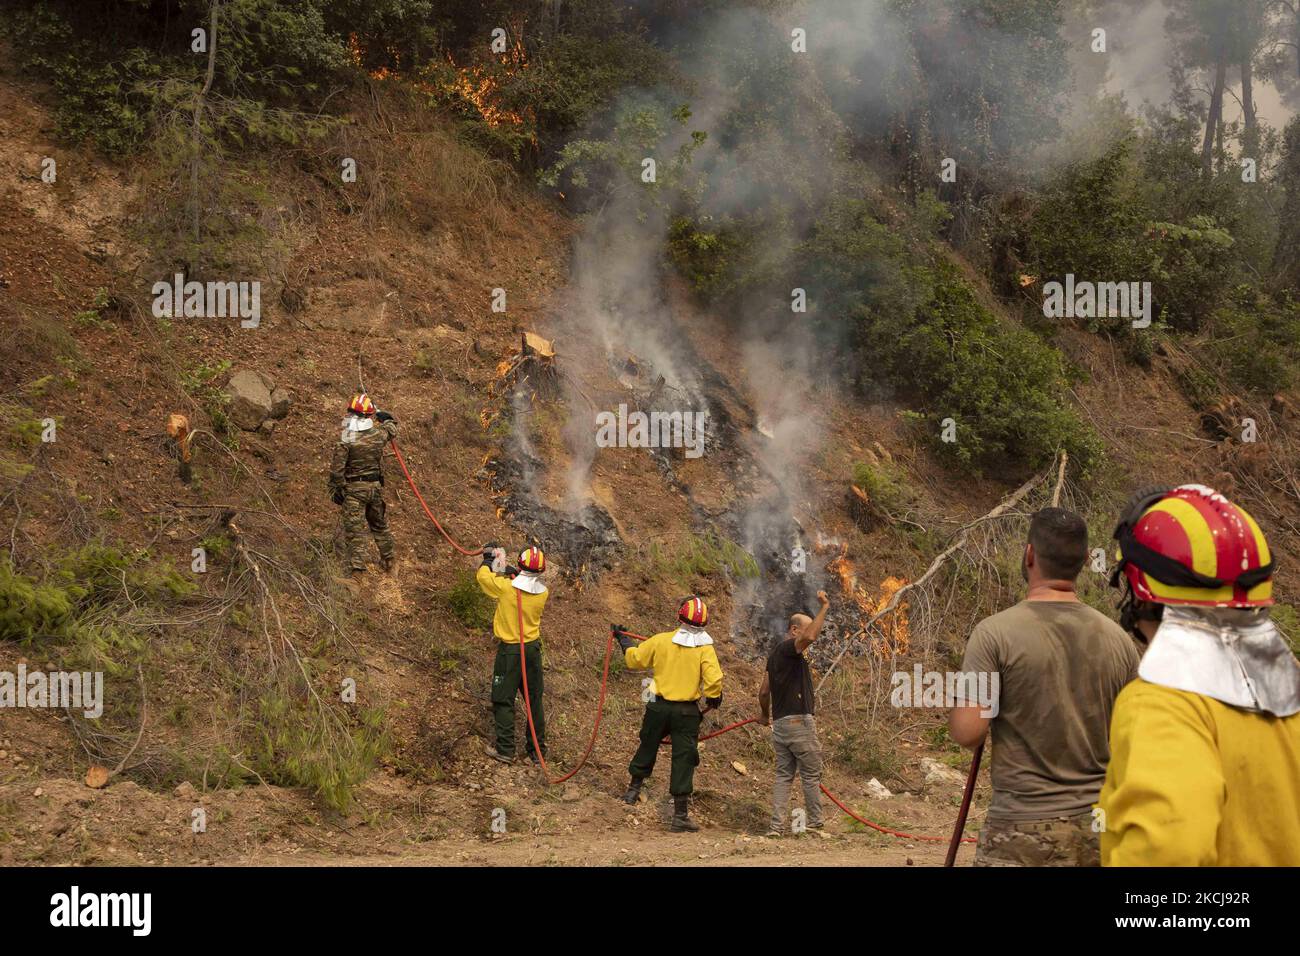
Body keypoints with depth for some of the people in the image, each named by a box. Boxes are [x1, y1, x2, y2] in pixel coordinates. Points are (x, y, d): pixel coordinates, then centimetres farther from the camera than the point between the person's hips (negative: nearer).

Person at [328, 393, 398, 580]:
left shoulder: (345, 440, -16)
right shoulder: (378, 435, -5)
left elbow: (337, 468, -15)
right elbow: (392, 428, 19)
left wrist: (335, 490, -4)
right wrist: (380, 413, 36)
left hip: (353, 488, -4)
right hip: (375, 486, 4)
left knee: (354, 530, -3)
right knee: (379, 524, 23)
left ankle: (357, 571, -10)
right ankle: (388, 560, 38)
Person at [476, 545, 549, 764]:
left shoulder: (506, 588, -18)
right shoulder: (543, 593, -7)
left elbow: (483, 575, 0)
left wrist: (488, 557, 17)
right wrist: (514, 575, 18)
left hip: (509, 650, -4)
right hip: (533, 648, 4)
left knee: (504, 701, 6)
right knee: (534, 699, 12)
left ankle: (505, 750, 7)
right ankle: (538, 750, 18)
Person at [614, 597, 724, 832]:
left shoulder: (660, 640, -4)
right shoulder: (705, 648, -9)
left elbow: (634, 659, 8)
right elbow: (714, 679, -16)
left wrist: (623, 639, 26)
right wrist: (714, 699, 5)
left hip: (658, 707, 2)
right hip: (687, 712, -2)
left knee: (647, 747, 24)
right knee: (683, 760, 2)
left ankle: (634, 789, 40)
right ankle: (681, 816, 3)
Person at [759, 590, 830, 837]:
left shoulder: (775, 654, 17)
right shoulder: (788, 648, -10)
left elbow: (763, 691, 21)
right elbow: (810, 636, -33)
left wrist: (765, 714, 37)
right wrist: (824, 608, -25)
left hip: (780, 724, 9)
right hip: (798, 721, -9)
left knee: (783, 775, 8)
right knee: (811, 775, 4)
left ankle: (776, 825, 1)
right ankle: (815, 822, 12)